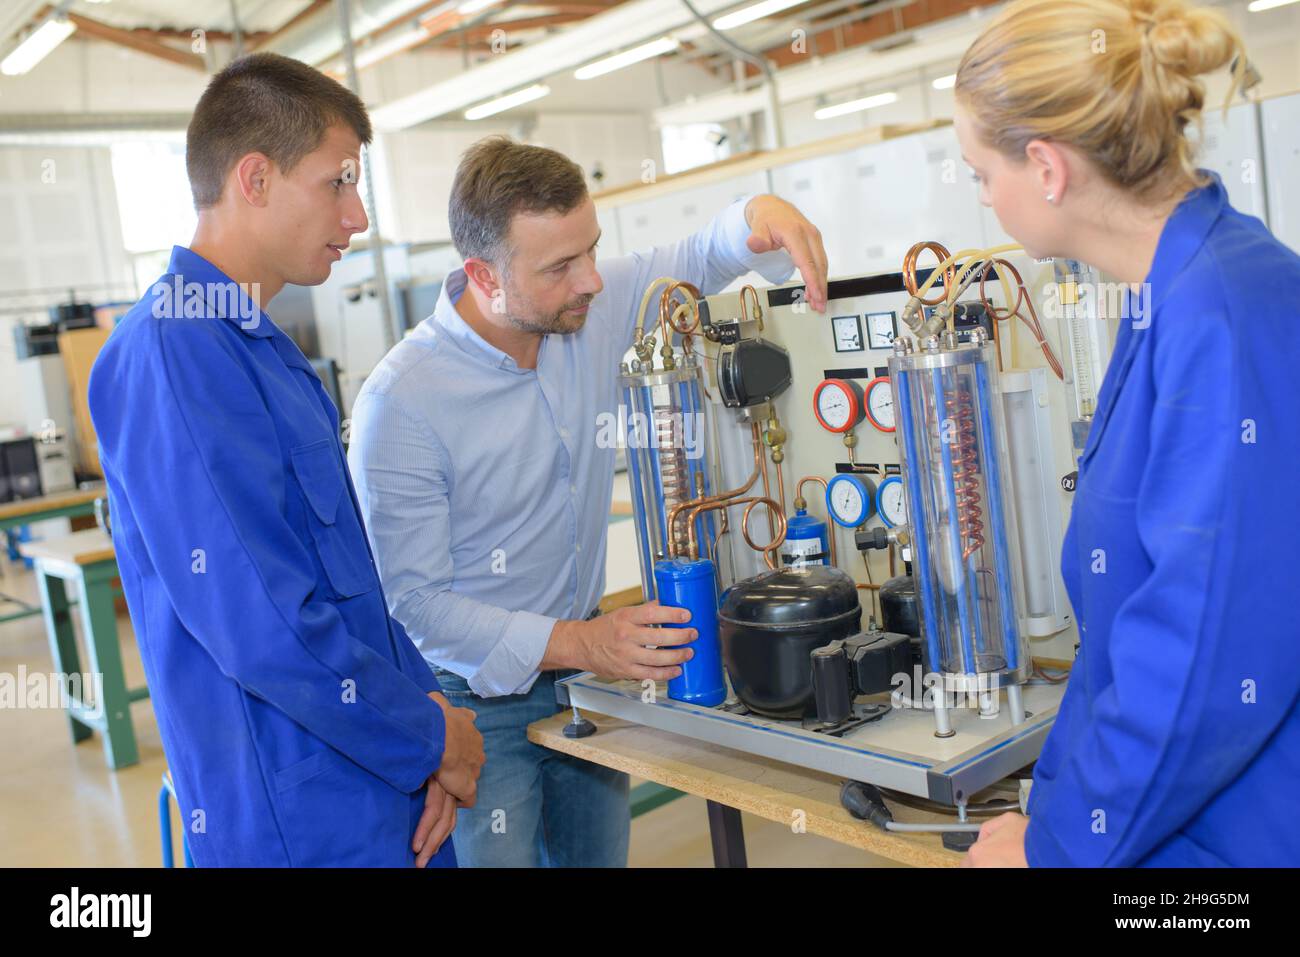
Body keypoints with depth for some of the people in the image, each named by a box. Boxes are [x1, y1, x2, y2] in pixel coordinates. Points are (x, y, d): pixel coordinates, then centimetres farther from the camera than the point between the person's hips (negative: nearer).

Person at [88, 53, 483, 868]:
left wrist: (427, 703, 1)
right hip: (304, 821, -9)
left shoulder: (264, 348, 11)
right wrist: (431, 739, -14)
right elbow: (255, 622, -26)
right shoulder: (174, 350, -20)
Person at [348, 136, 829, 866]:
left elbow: (698, 262, 9)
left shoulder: (597, 307, -7)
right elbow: (412, 600, -20)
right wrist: (572, 643, -29)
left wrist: (757, 216, -14)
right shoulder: (401, 403, -22)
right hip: (479, 703, -5)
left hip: (588, 674, 5)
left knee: (601, 855, 17)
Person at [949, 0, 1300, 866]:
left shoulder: (1226, 320, -25)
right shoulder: (1170, 300, 4)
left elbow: (1212, 664, -26)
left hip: (1230, 834, -8)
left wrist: (1055, 844, -14)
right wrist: (1060, 793, 15)